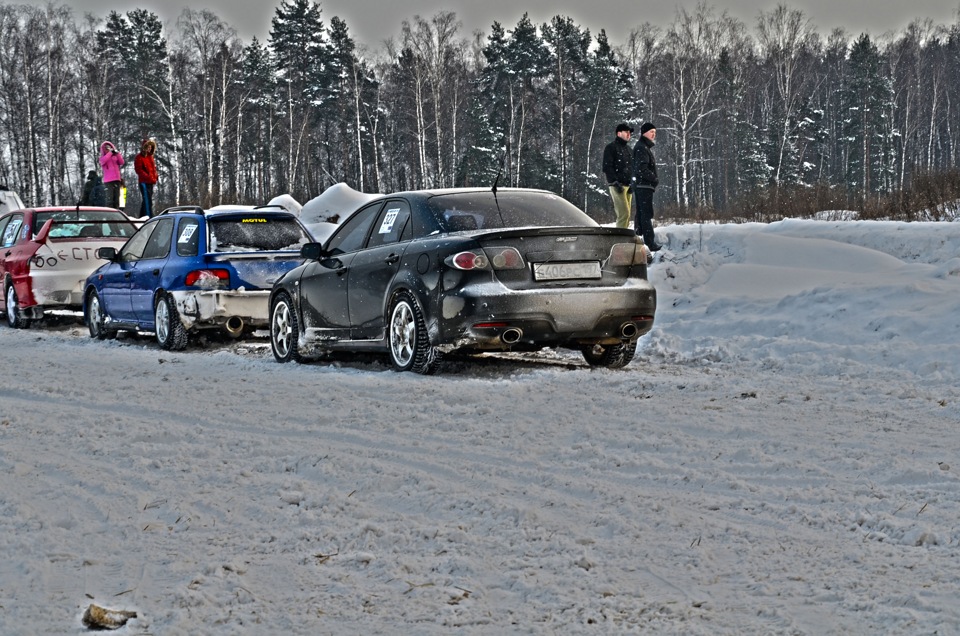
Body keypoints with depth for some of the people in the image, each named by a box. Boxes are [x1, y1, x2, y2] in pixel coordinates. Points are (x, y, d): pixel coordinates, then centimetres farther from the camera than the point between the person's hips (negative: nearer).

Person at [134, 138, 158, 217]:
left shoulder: (150, 156, 18)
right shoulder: (139, 157, -7)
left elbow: (153, 168, 24)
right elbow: (139, 170, -13)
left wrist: (155, 177, 7)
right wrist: (148, 177, -20)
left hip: (150, 182, 8)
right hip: (144, 182, -8)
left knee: (145, 201, 13)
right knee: (147, 201, -14)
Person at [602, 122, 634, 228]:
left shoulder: (628, 149, 21)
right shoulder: (611, 147, -3)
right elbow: (607, 168, -11)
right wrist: (615, 183, -19)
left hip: (627, 186, 8)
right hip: (617, 186, -8)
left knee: (626, 215, 6)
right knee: (624, 213, -18)